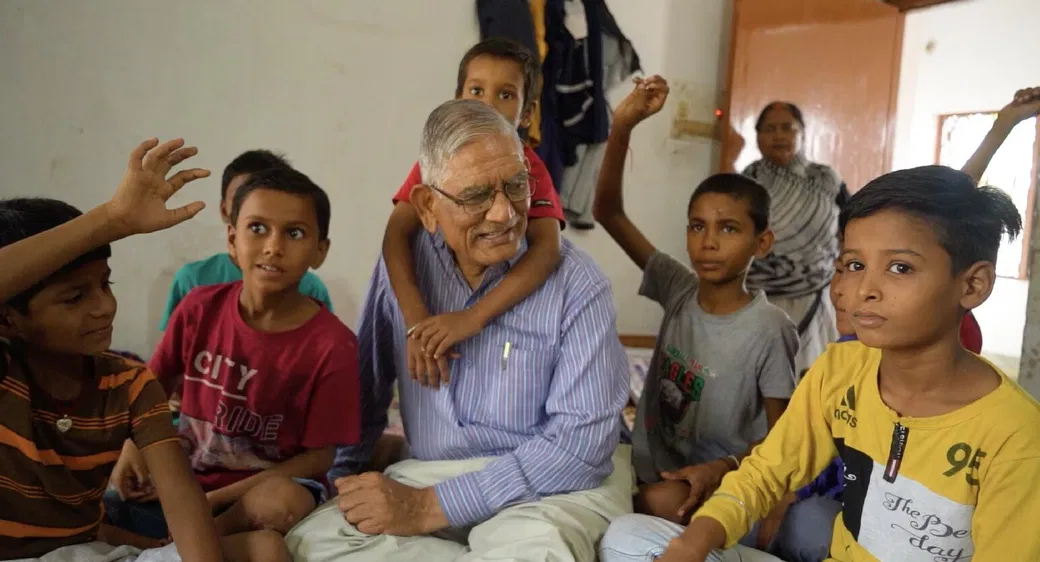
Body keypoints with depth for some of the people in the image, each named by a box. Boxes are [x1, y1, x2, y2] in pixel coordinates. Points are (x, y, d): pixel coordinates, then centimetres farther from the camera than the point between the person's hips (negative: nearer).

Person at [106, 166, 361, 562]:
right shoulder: (199, 309, -6)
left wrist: (215, 499, -16)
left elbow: (318, 456, -13)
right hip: (185, 478, 3)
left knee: (285, 502, -35)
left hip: (270, 485, -2)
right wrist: (135, 444, -8)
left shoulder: (332, 346, -16)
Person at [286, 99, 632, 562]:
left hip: (561, 482, -4)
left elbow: (582, 442, -21)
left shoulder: (577, 285, -14)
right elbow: (365, 388, 12)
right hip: (430, 471, 5)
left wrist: (430, 507, -23)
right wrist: (346, 486, 1)